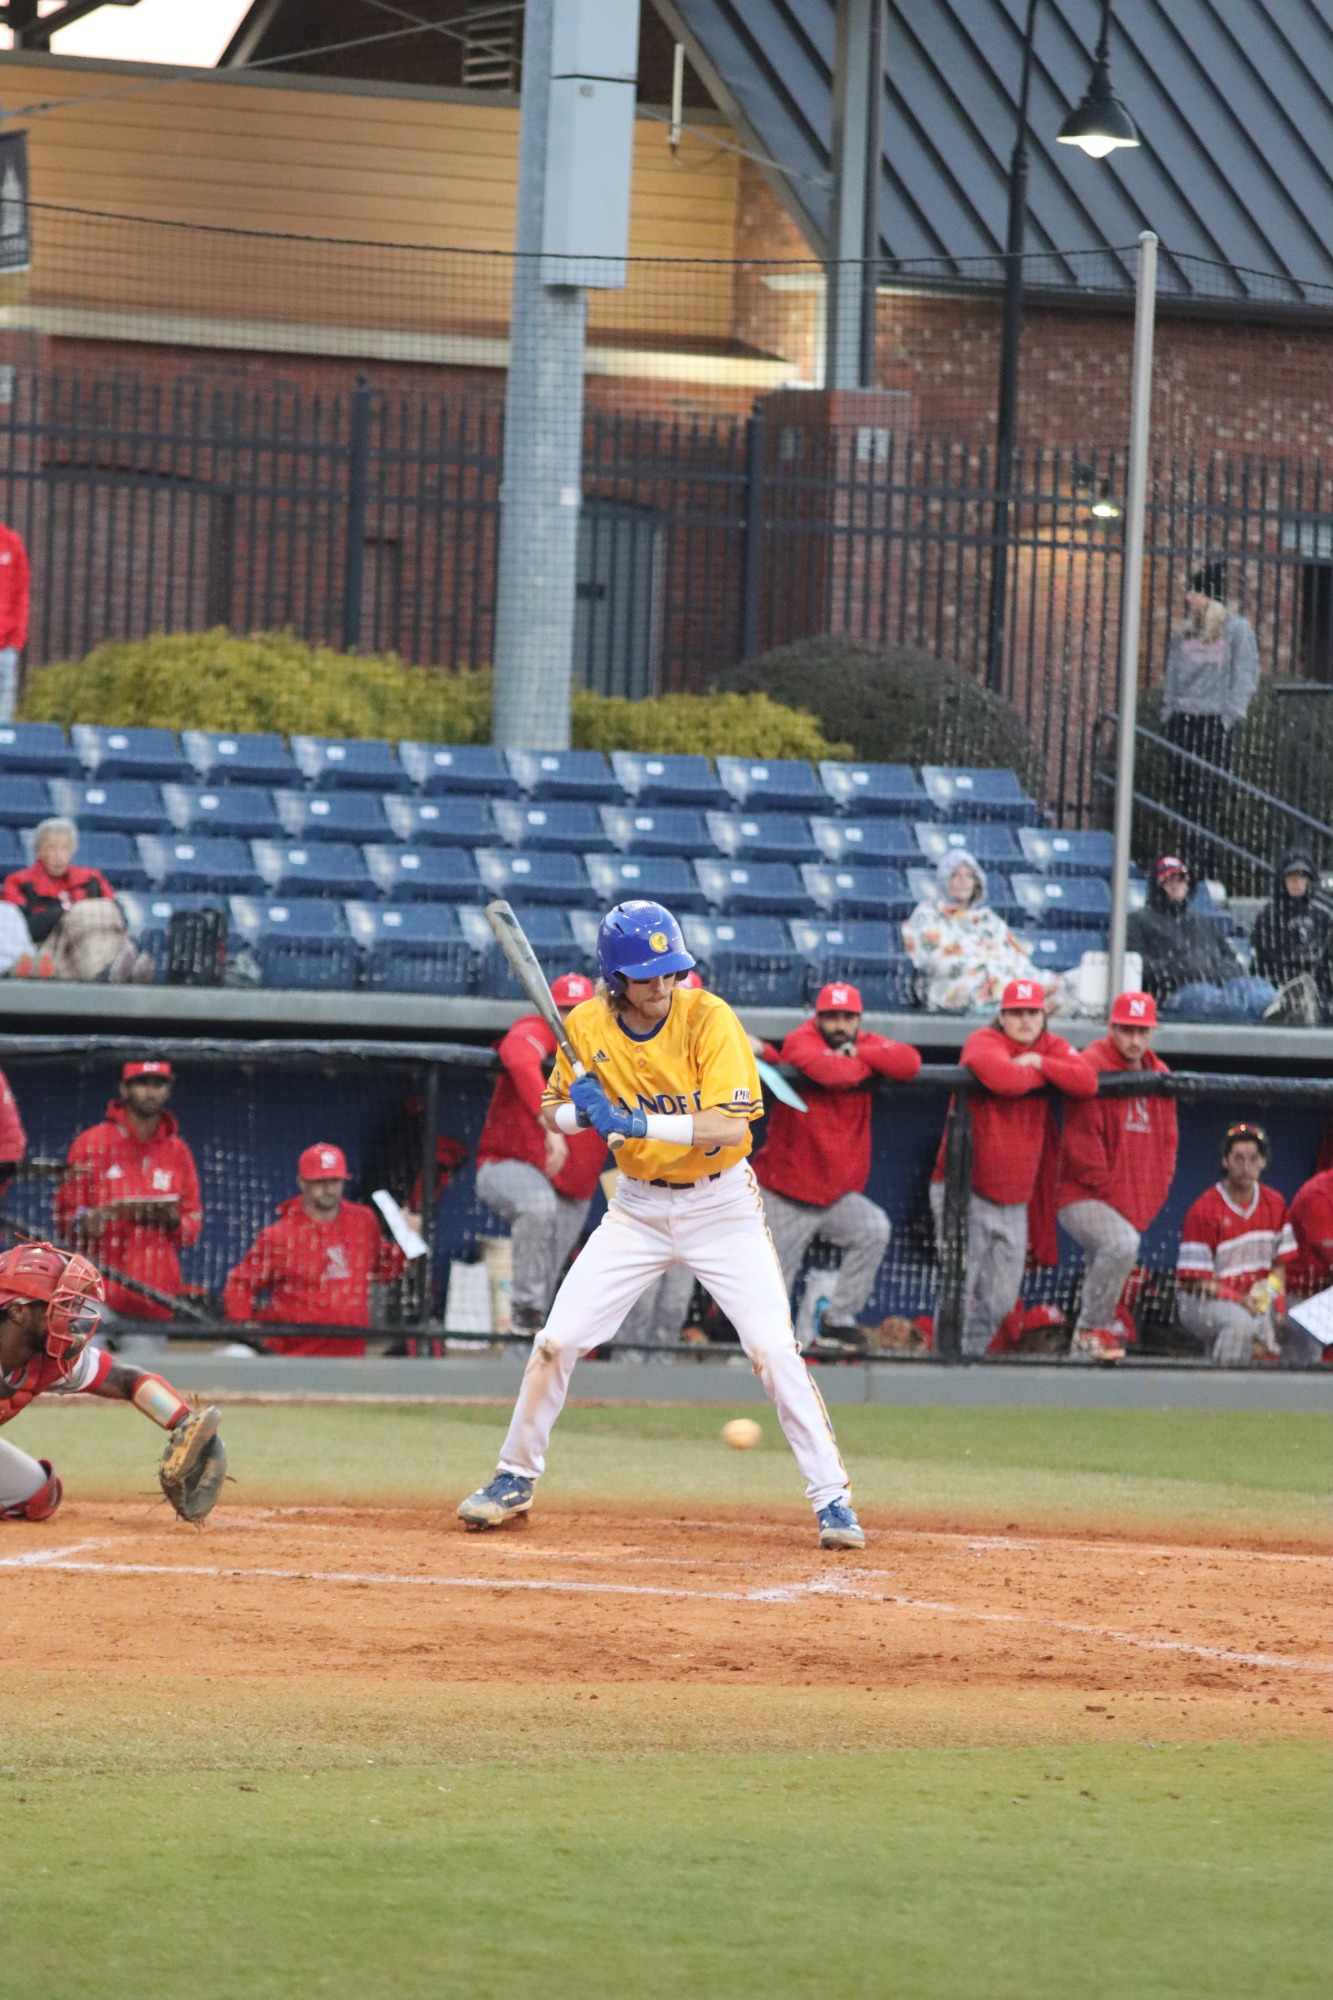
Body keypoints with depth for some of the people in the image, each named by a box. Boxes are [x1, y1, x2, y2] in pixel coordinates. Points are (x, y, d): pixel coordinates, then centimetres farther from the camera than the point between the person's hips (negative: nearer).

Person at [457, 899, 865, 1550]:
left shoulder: (709, 1019, -19)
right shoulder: (587, 1026, -8)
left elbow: (732, 1126, -27)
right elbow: (552, 1110, 5)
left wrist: (640, 1122, -38)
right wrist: (581, 1112, -19)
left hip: (720, 1202, -3)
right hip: (638, 1204, 3)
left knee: (774, 1350, -14)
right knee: (557, 1340, -2)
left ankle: (831, 1497, -5)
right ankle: (515, 1477, 17)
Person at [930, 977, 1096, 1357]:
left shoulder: (1053, 1048, 10)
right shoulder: (983, 1043, -8)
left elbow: (1087, 1081, -8)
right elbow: (1001, 1078, -30)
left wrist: (1039, 1063, -14)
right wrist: (1040, 1075, -11)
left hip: (1015, 1198, 6)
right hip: (968, 1191, -6)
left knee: (1001, 1301, 9)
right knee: (962, 1287, -10)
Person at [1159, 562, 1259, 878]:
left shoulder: (1237, 629, -1)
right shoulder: (1185, 632, 16)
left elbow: (1245, 676, -4)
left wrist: (1231, 713, -11)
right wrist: (1168, 711, 10)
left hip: (1216, 722, -6)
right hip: (1183, 721, 6)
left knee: (1209, 793, -9)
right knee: (1181, 793, 3)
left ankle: (1205, 860, -8)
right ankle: (1189, 856, 8)